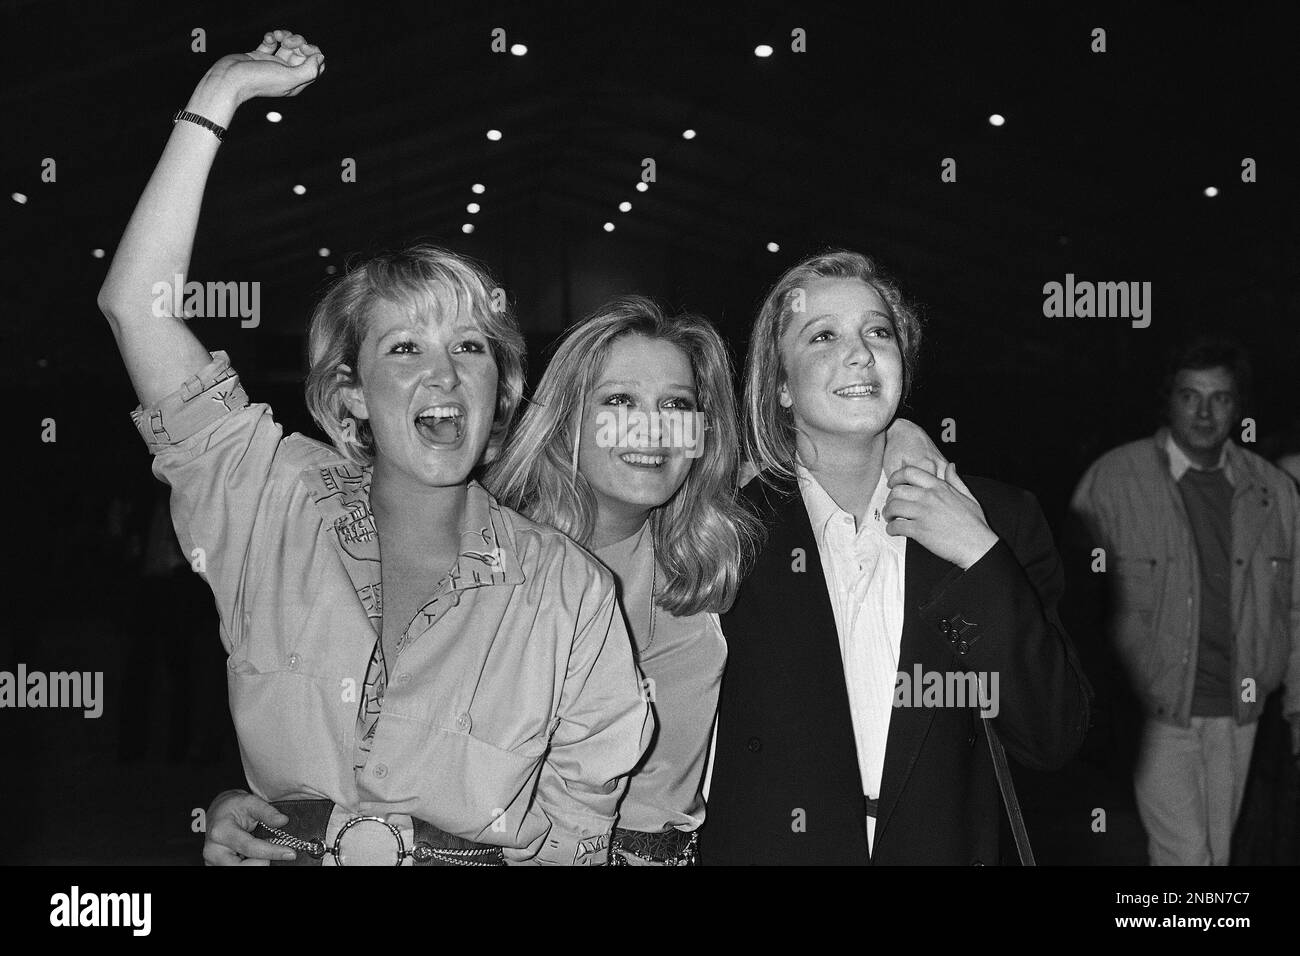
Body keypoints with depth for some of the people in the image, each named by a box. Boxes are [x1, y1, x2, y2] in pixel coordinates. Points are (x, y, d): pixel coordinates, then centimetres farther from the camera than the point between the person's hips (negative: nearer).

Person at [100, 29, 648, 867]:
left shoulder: (567, 590, -4)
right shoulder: (280, 508, 1)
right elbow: (136, 302, -4)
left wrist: (393, 839, -9)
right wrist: (220, 96, -4)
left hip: (466, 858, 0)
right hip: (275, 851, 1)